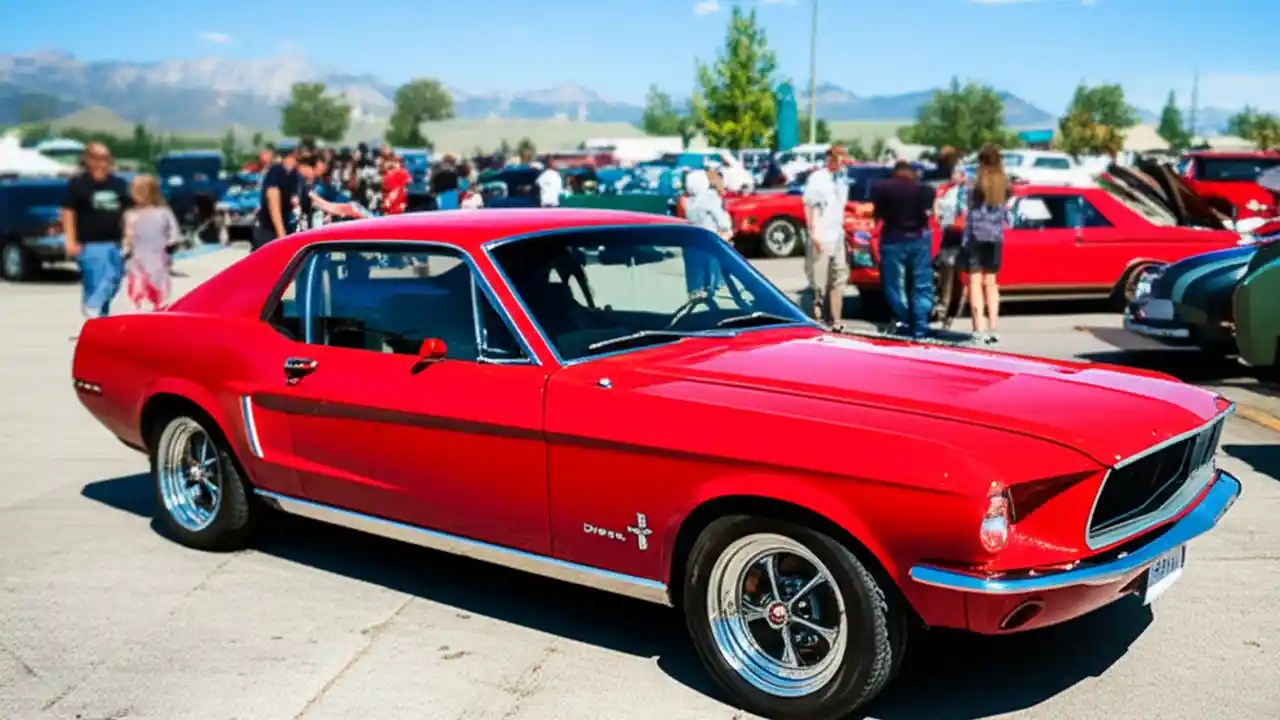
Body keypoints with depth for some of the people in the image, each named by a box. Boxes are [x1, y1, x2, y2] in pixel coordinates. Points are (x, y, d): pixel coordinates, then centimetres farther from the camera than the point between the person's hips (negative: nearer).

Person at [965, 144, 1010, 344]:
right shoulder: (1004, 184, 3)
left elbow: (972, 215, -7)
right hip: (996, 237, 5)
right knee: (990, 283, 13)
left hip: (977, 236, -5)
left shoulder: (979, 184, -10)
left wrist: (965, 240, -1)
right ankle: (992, 328, 12)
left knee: (975, 282, -2)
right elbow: (1002, 211, 5)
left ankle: (979, 329, -9)